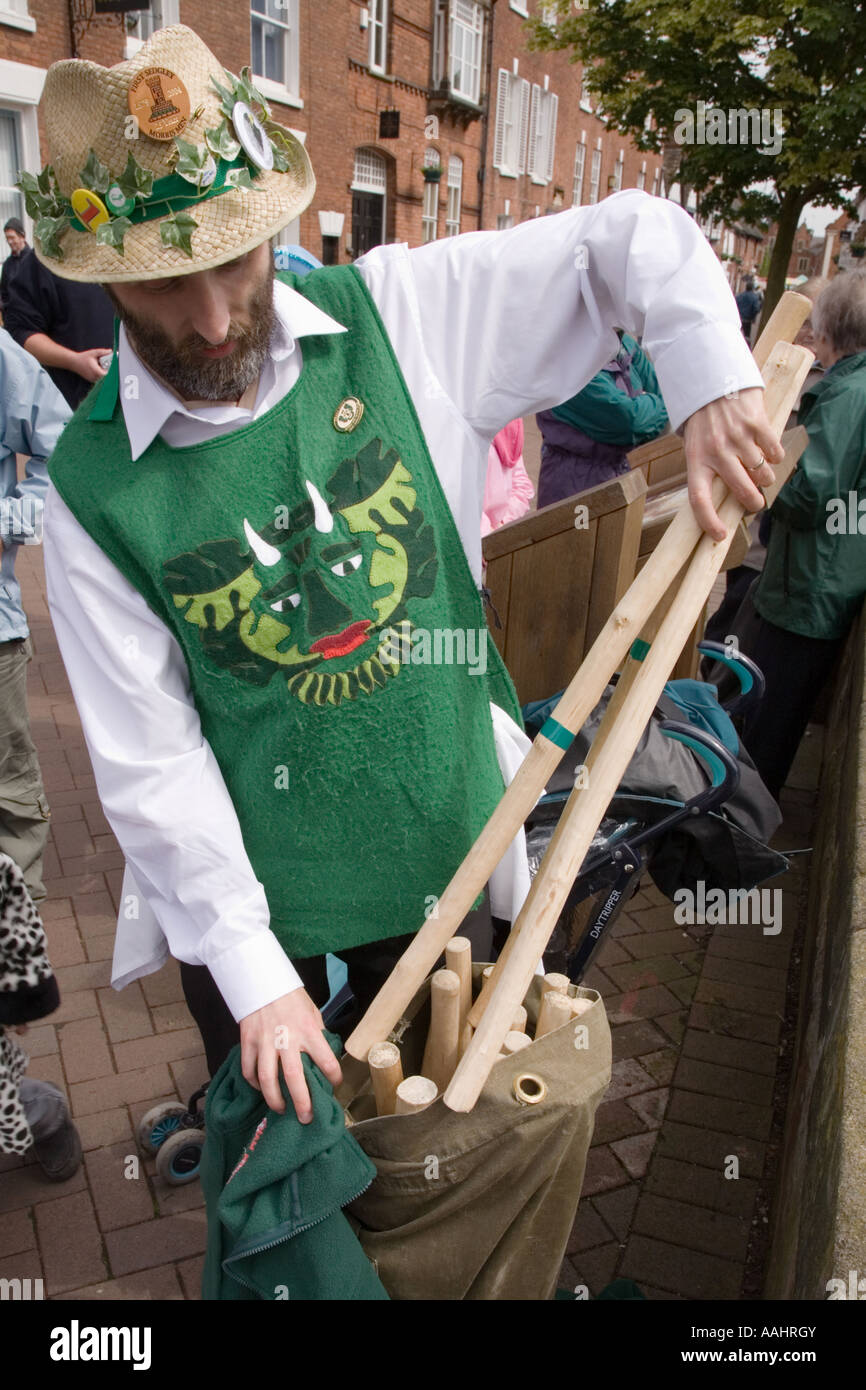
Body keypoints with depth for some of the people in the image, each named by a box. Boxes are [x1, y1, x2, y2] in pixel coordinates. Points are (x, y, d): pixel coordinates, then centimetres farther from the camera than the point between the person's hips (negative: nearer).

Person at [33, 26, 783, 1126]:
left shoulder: (397, 313, -11)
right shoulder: (92, 484, -14)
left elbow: (634, 238, -3)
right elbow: (149, 756, -14)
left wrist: (713, 386, -20)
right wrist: (250, 971, -15)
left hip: (441, 847, 2)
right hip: (241, 895, -1)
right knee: (271, 1129, 23)